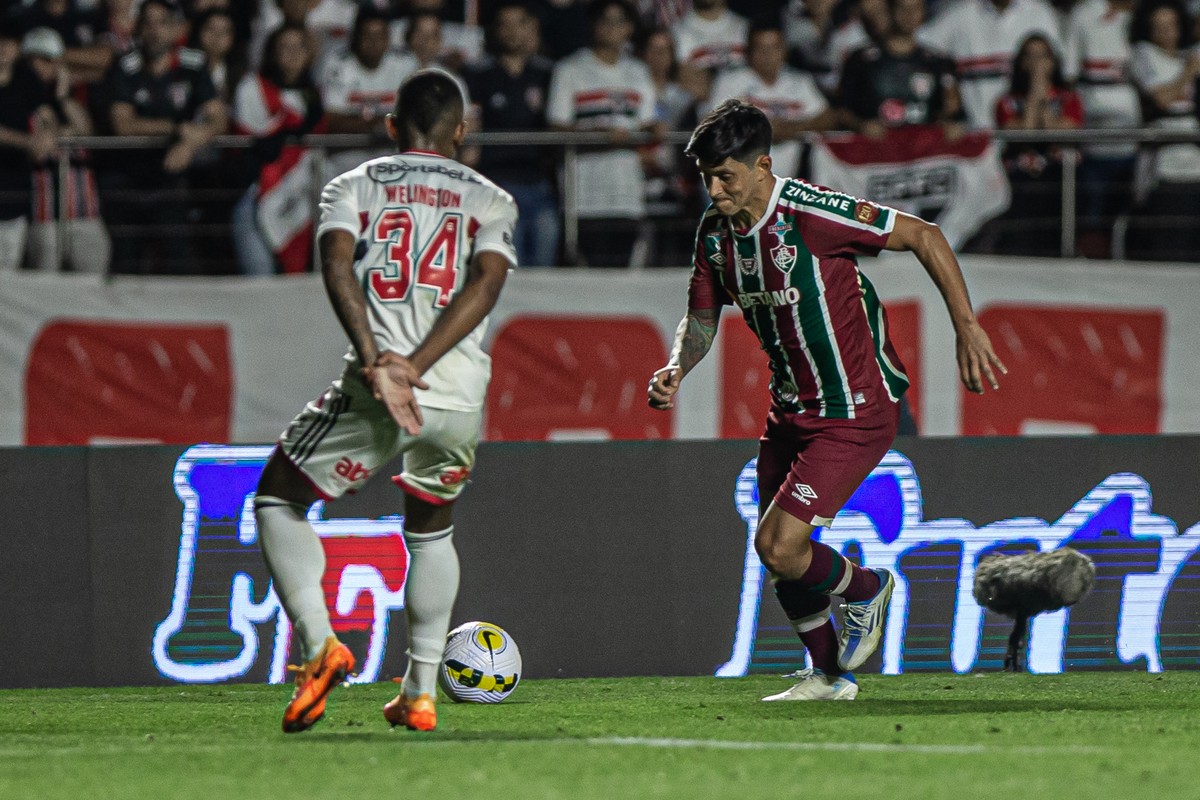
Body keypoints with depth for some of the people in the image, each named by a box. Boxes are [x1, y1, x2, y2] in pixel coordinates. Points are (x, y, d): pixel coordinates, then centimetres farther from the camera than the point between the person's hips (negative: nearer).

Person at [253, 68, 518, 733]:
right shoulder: (489, 200, 17)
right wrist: (414, 369, -11)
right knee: (430, 529, 28)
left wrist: (373, 359, -17)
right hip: (461, 395, 3)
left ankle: (319, 645, -6)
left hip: (373, 388, -2)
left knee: (278, 501, 16)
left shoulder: (352, 186, 14)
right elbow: (486, 283, -2)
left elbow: (337, 267, -6)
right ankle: (421, 692, 23)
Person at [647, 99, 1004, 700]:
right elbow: (702, 317, 12)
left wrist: (966, 329, -17)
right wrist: (677, 369, -10)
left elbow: (923, 237, -17)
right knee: (778, 554, 12)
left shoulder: (811, 213, -24)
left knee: (779, 546, -16)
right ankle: (829, 675, 32)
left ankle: (866, 590, 14)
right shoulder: (715, 230, -1)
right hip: (790, 411, 8)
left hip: (853, 414, -8)